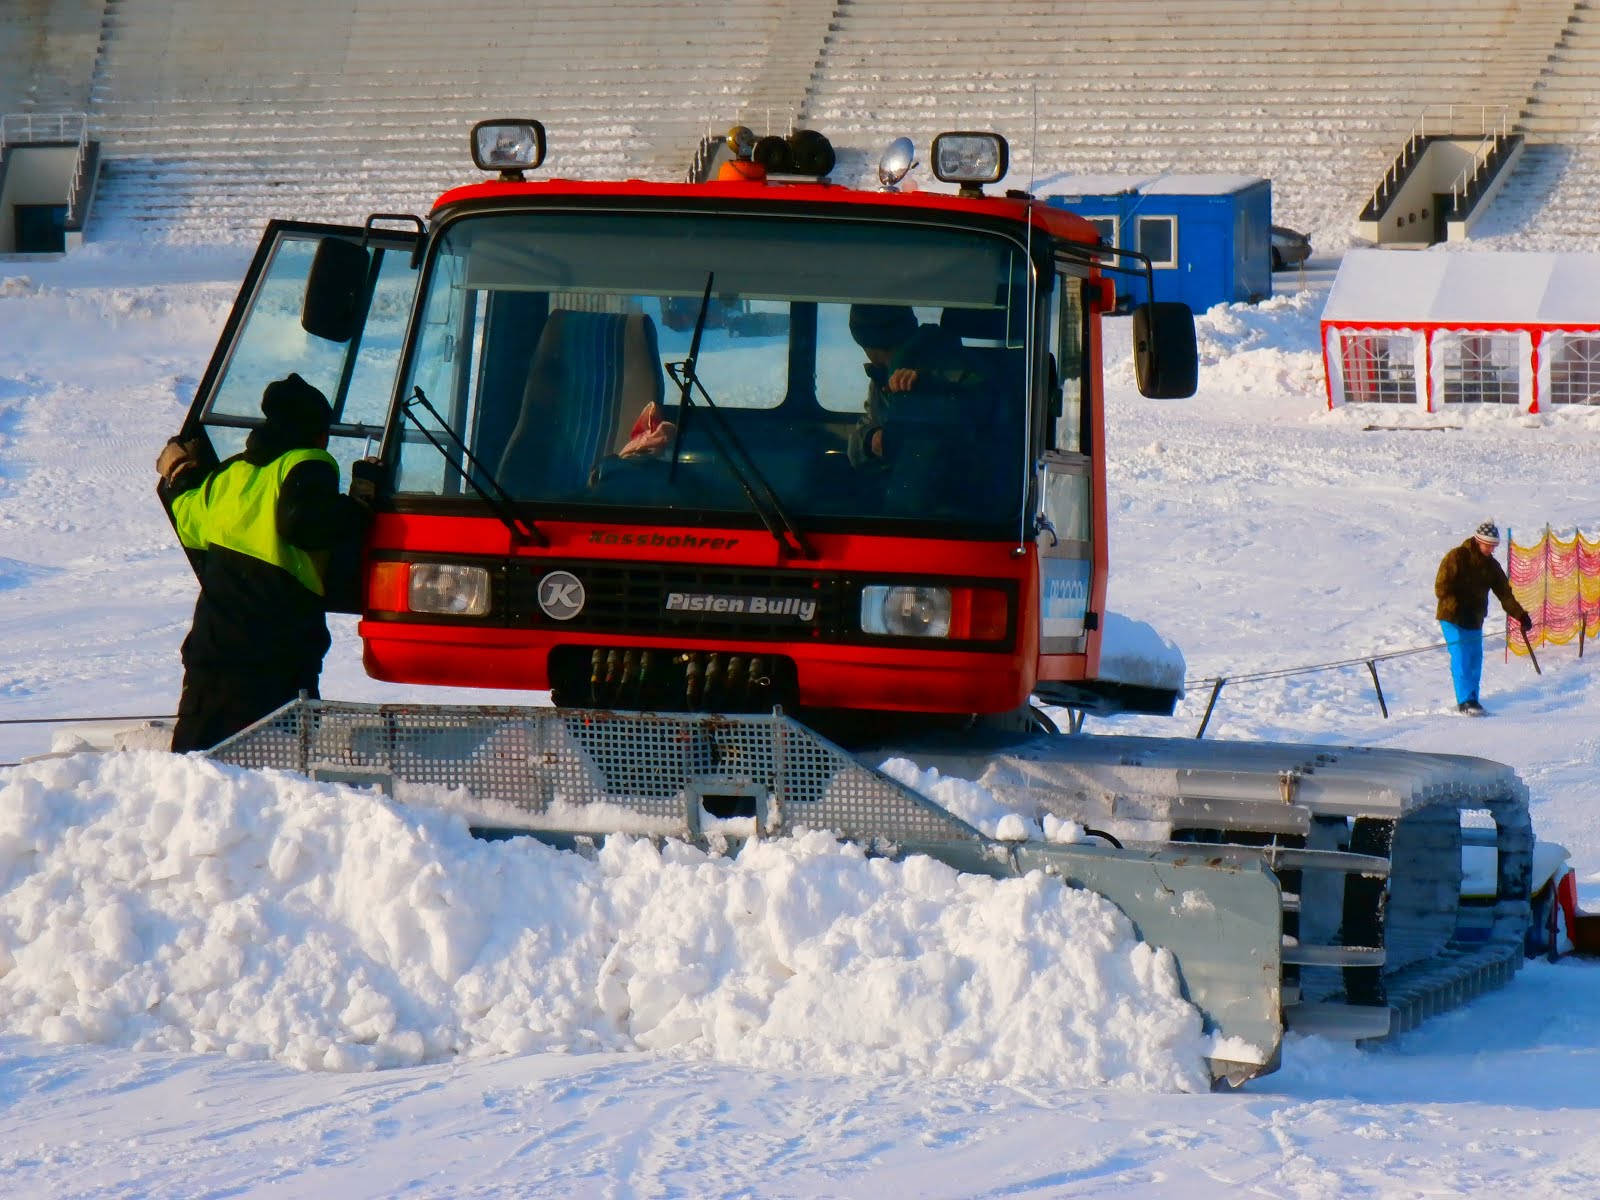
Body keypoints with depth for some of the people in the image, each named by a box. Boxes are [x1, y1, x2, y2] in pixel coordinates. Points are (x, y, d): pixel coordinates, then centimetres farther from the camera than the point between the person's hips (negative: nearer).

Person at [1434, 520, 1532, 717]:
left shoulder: (1491, 566, 9)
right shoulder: (1456, 558, -10)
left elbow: (1504, 592, 10)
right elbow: (1441, 588, -14)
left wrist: (1520, 614, -1)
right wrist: (1457, 608, -25)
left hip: (1475, 621, 6)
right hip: (1453, 619, -6)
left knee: (1475, 661, 6)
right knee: (1461, 658, -13)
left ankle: (1471, 701, 13)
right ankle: (1465, 701, -15)